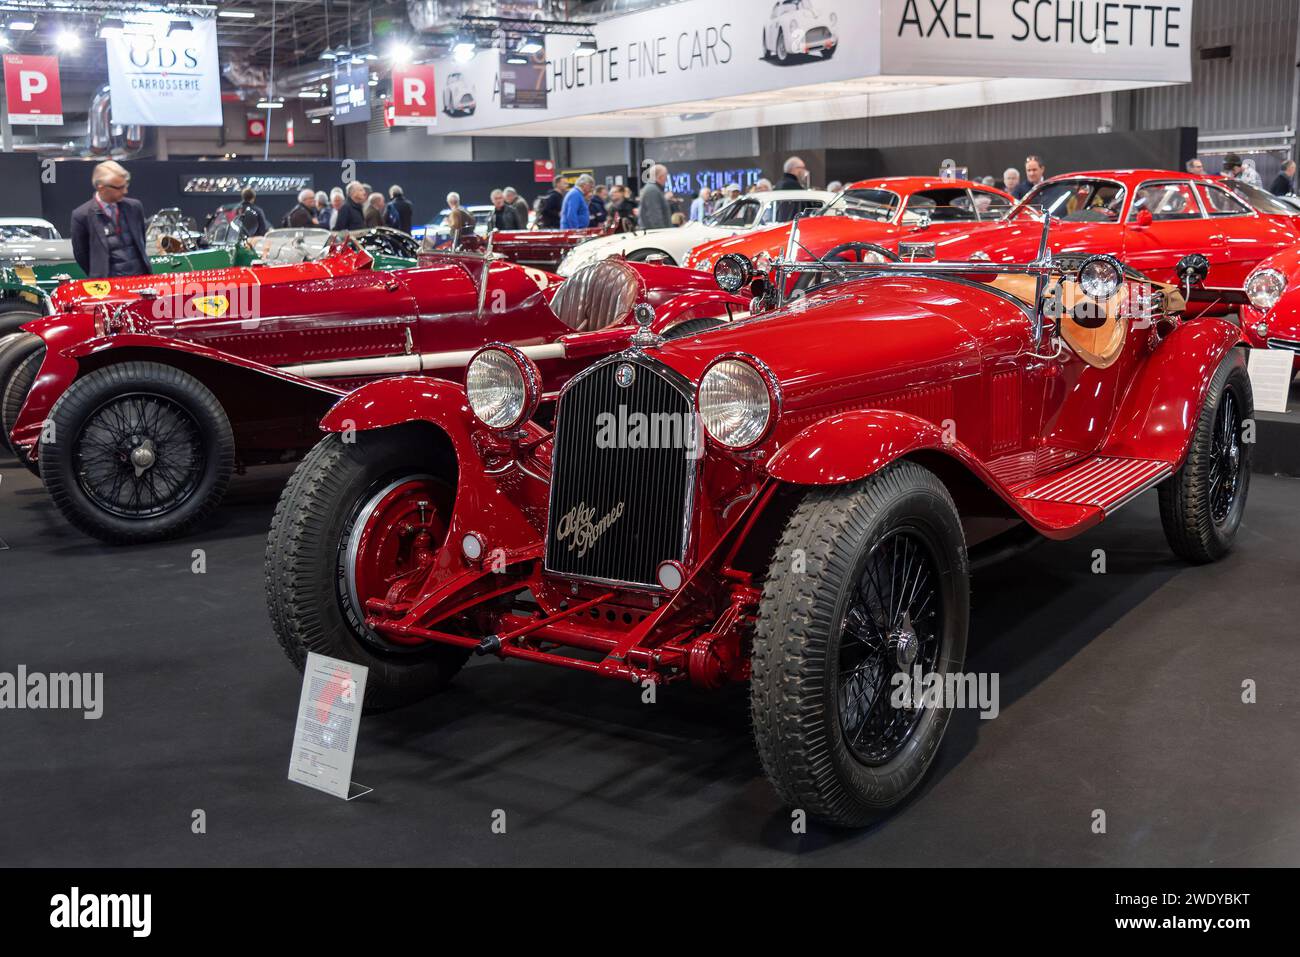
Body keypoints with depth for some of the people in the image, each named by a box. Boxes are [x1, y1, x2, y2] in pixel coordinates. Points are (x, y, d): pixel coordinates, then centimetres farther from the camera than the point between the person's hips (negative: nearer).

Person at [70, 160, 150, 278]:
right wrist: (99, 277, 9)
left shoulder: (134, 207, 4)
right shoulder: (82, 215, -6)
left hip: (140, 276, 4)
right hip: (109, 281, -3)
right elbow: (81, 255, 3)